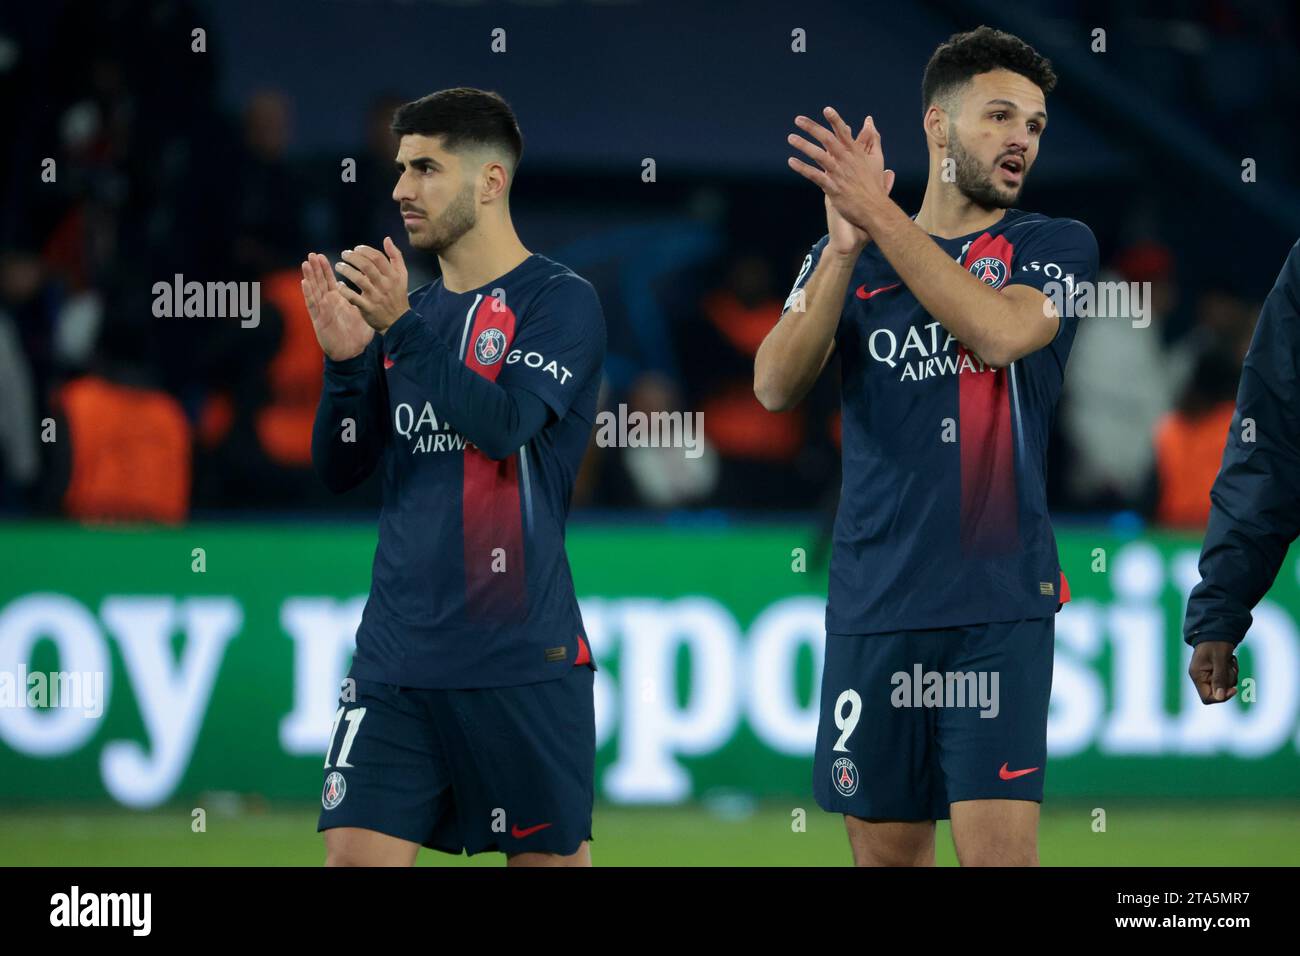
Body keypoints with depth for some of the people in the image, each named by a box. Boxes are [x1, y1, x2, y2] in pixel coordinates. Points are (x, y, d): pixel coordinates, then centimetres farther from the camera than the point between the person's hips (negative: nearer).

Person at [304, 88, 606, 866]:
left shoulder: (560, 301, -5)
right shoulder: (412, 309, 13)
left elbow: (504, 423, -20)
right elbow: (341, 469, 10)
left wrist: (401, 327, -23)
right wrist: (346, 360, -6)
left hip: (519, 656, -5)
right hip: (398, 651, 5)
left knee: (551, 859, 3)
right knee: (356, 856, -4)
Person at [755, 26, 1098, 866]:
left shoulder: (1056, 247, 5)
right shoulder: (847, 259, 11)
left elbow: (1001, 331, -17)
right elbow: (777, 386, -4)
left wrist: (879, 214, -18)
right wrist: (846, 245, -15)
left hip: (1000, 603, -3)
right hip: (874, 602, 3)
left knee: (1000, 848, -12)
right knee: (886, 850, 6)